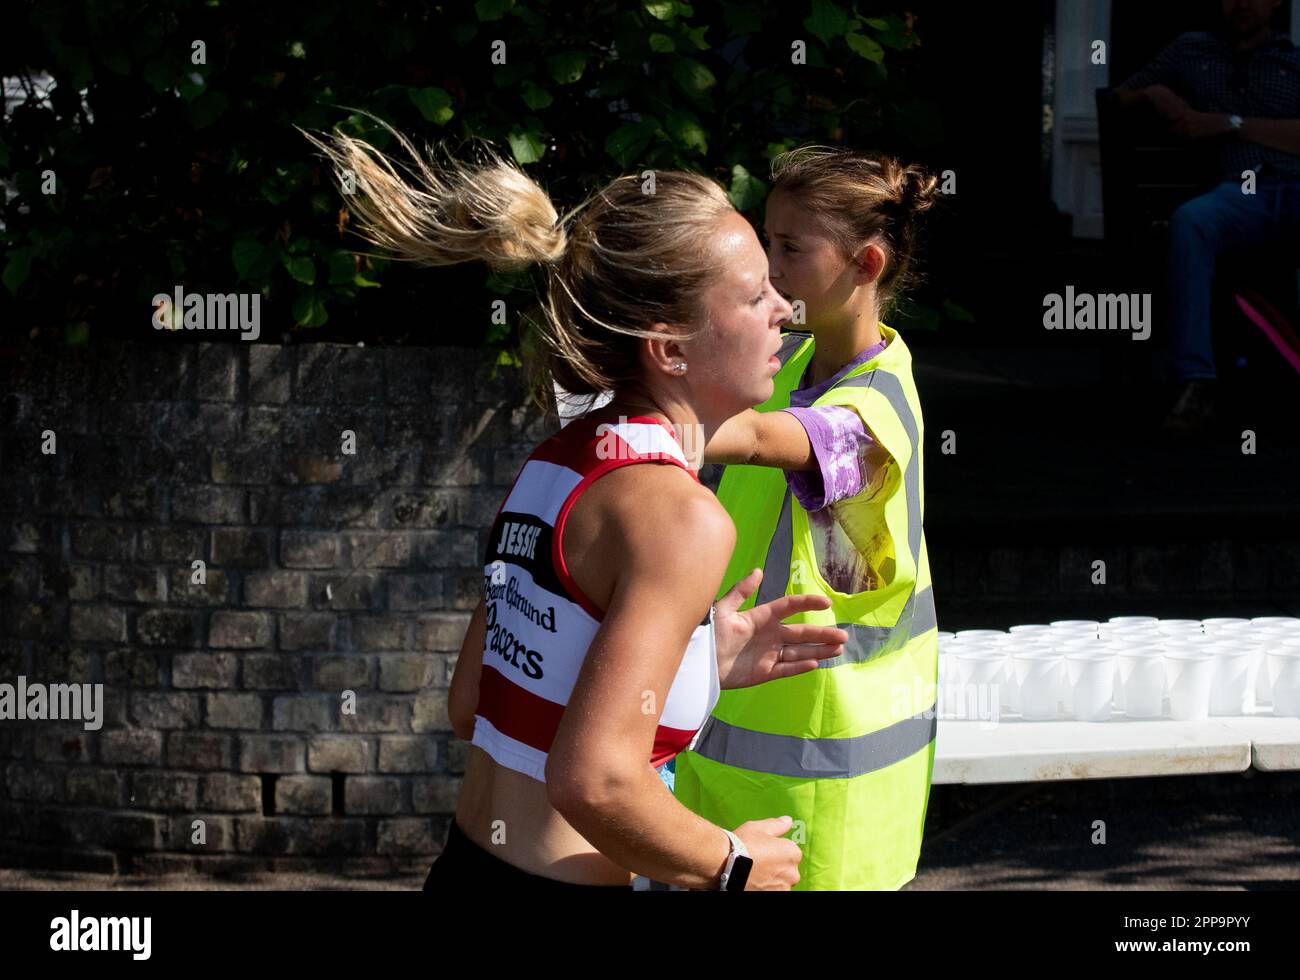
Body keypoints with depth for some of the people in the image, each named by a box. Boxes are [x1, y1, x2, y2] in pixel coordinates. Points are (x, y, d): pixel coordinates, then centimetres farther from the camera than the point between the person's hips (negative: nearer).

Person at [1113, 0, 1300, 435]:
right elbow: (1119, 99, 31)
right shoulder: (1192, 50, 26)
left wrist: (1231, 124, -5)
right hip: (1240, 193, 1)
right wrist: (1153, 92, 9)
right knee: (1190, 220, -37)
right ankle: (1196, 384, -46)